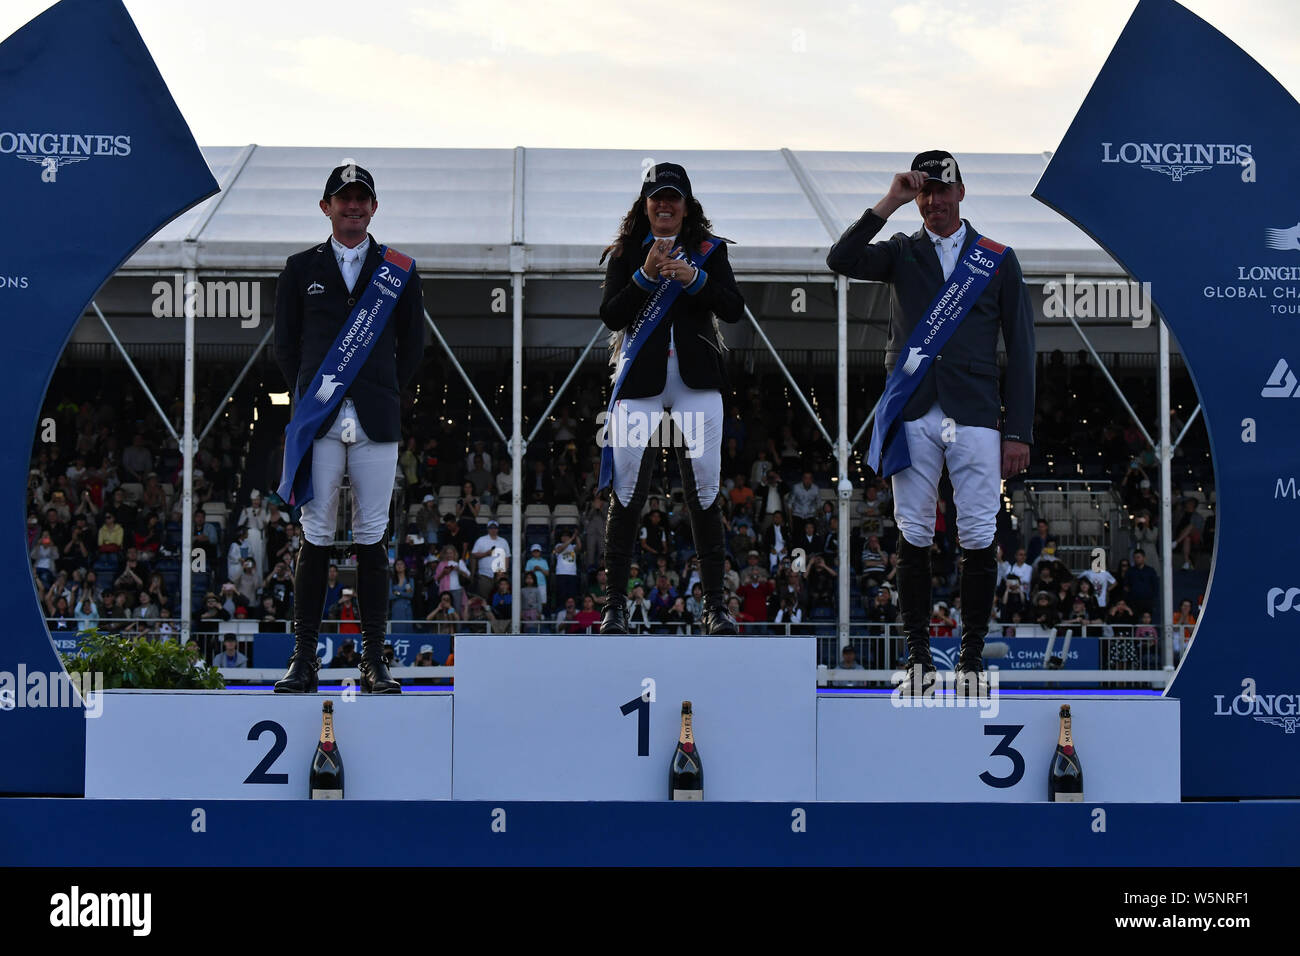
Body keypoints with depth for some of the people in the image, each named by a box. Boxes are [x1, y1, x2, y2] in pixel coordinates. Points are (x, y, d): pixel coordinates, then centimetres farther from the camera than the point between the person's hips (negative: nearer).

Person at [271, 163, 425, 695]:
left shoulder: (400, 271, 11)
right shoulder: (301, 268, 11)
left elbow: (412, 346, 14)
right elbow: (285, 342, 13)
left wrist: (384, 398, 8)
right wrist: (310, 397, 7)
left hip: (376, 422, 0)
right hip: (319, 423, 0)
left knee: (372, 539, 1)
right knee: (315, 537, -1)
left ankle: (373, 662, 5)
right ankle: (303, 660, 3)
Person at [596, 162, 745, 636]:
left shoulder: (708, 250, 9)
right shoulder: (625, 253, 8)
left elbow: (734, 309, -1)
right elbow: (611, 316, -2)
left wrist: (694, 279, -16)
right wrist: (646, 275, -15)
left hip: (696, 382, 0)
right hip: (639, 380, 0)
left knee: (704, 492, -5)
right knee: (626, 492, -4)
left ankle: (715, 606, 0)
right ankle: (616, 604, 3)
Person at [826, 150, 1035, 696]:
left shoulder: (998, 260, 10)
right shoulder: (900, 253, 13)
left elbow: (1019, 349, 7)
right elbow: (841, 261, -8)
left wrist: (1019, 432, 0)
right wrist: (889, 203, -11)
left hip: (975, 418, -1)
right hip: (912, 417, 1)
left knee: (979, 538, -4)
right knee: (913, 537, 1)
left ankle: (972, 656, 6)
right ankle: (918, 658, 8)